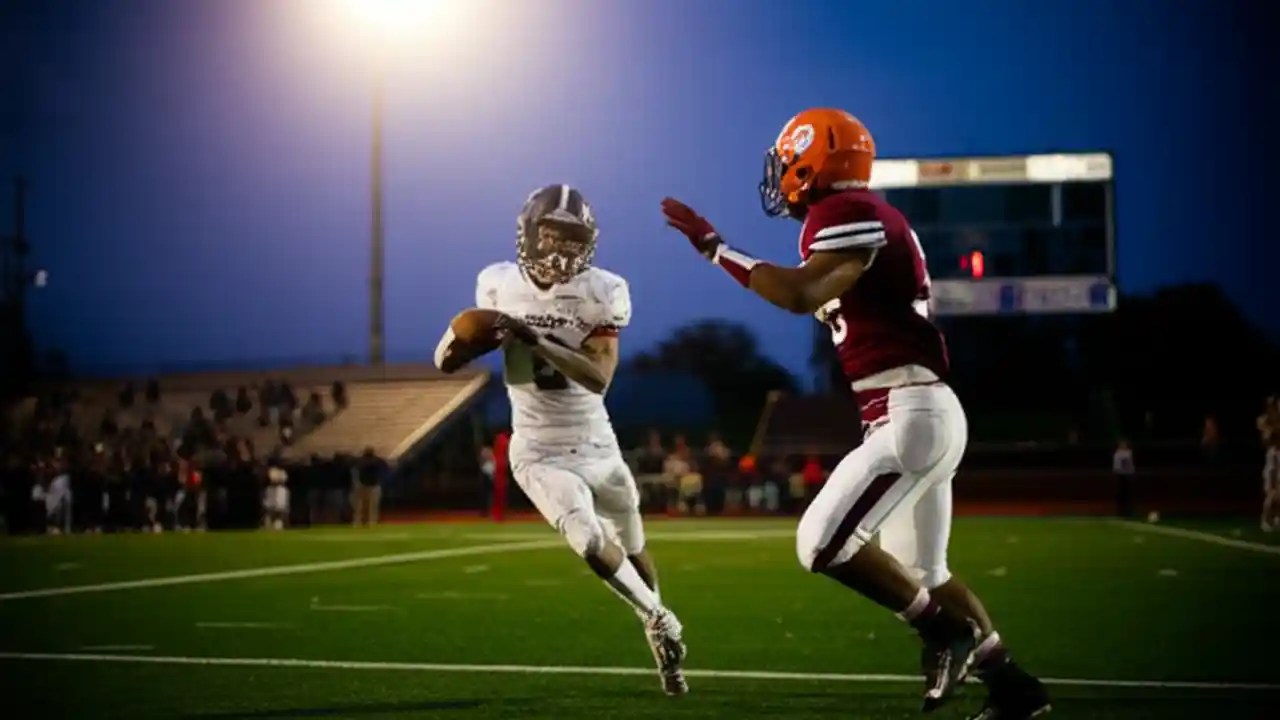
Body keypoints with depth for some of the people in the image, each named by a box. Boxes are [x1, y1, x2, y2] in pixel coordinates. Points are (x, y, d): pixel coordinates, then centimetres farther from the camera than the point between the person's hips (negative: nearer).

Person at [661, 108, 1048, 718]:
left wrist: (714, 247, -21)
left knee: (822, 545, -12)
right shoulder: (866, 217, 18)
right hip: (918, 414, 10)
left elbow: (802, 296, -26)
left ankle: (946, 632, 0)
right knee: (921, 573, 16)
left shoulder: (847, 213, -12)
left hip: (911, 415, -10)